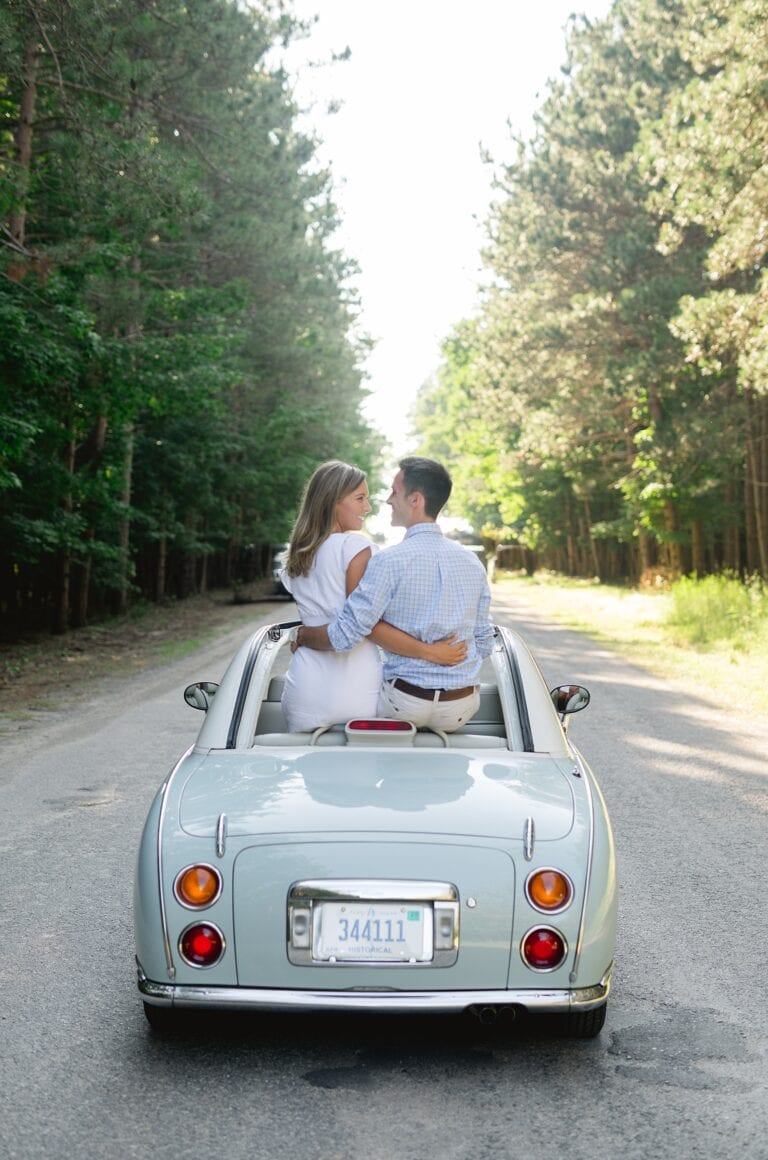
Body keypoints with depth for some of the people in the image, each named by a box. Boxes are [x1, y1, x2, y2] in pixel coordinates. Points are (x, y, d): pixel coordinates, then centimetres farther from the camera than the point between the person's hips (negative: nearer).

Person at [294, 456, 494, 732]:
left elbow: (344, 635, -17)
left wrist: (302, 637, 2)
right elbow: (485, 642, 11)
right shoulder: (473, 563, 4)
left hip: (405, 703, -6)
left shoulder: (390, 561, -15)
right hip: (463, 708, 6)